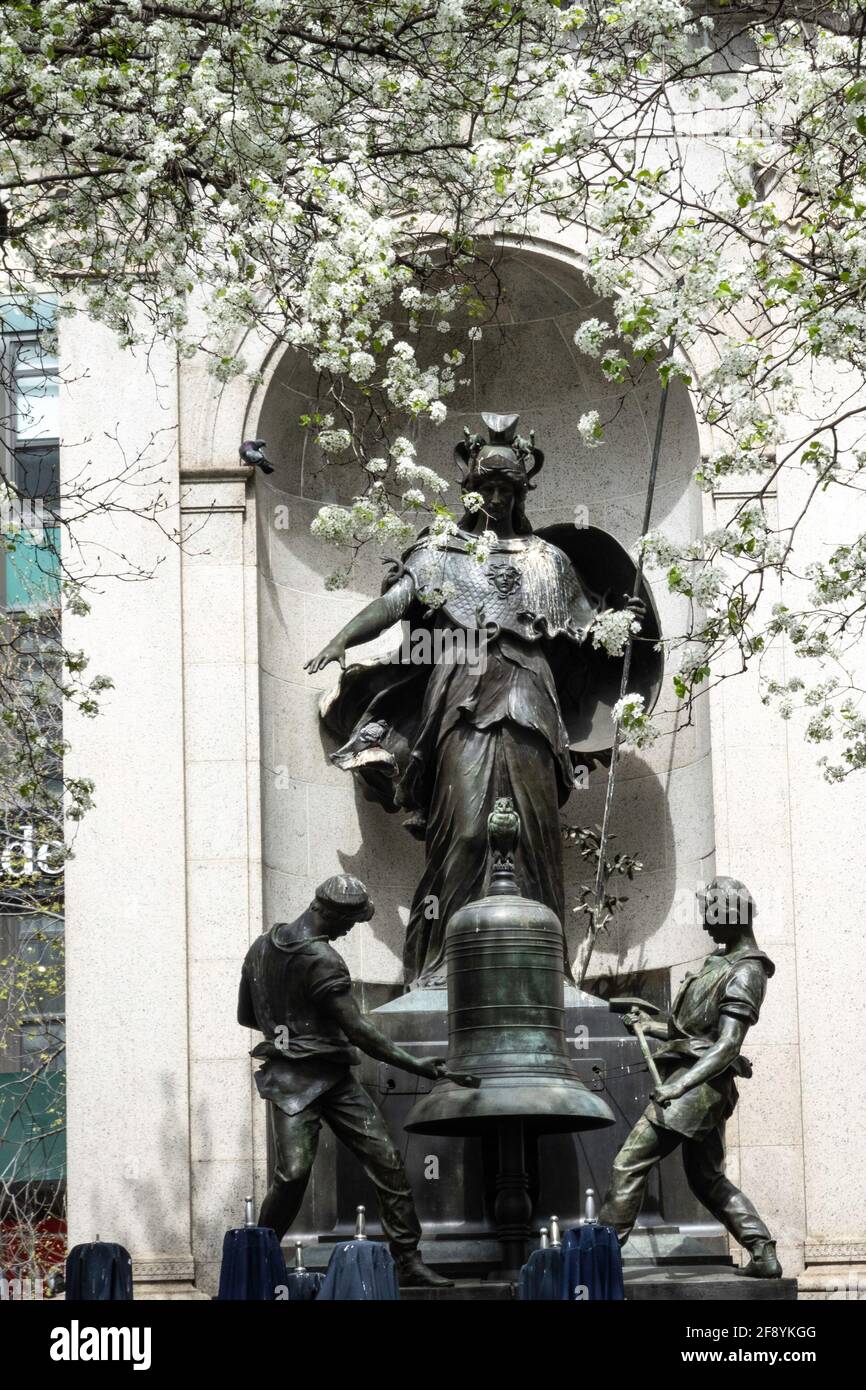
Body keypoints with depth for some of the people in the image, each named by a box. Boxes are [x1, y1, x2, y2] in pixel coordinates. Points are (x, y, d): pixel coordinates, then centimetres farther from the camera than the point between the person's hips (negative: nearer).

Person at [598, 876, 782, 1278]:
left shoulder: (744, 974, -13)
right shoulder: (721, 960, 17)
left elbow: (727, 1046, -22)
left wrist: (680, 1085, -30)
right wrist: (651, 1027, 28)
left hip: (699, 1084, -10)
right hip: (701, 1085, 10)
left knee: (629, 1164, -10)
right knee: (708, 1180, 14)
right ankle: (764, 1256, 10)